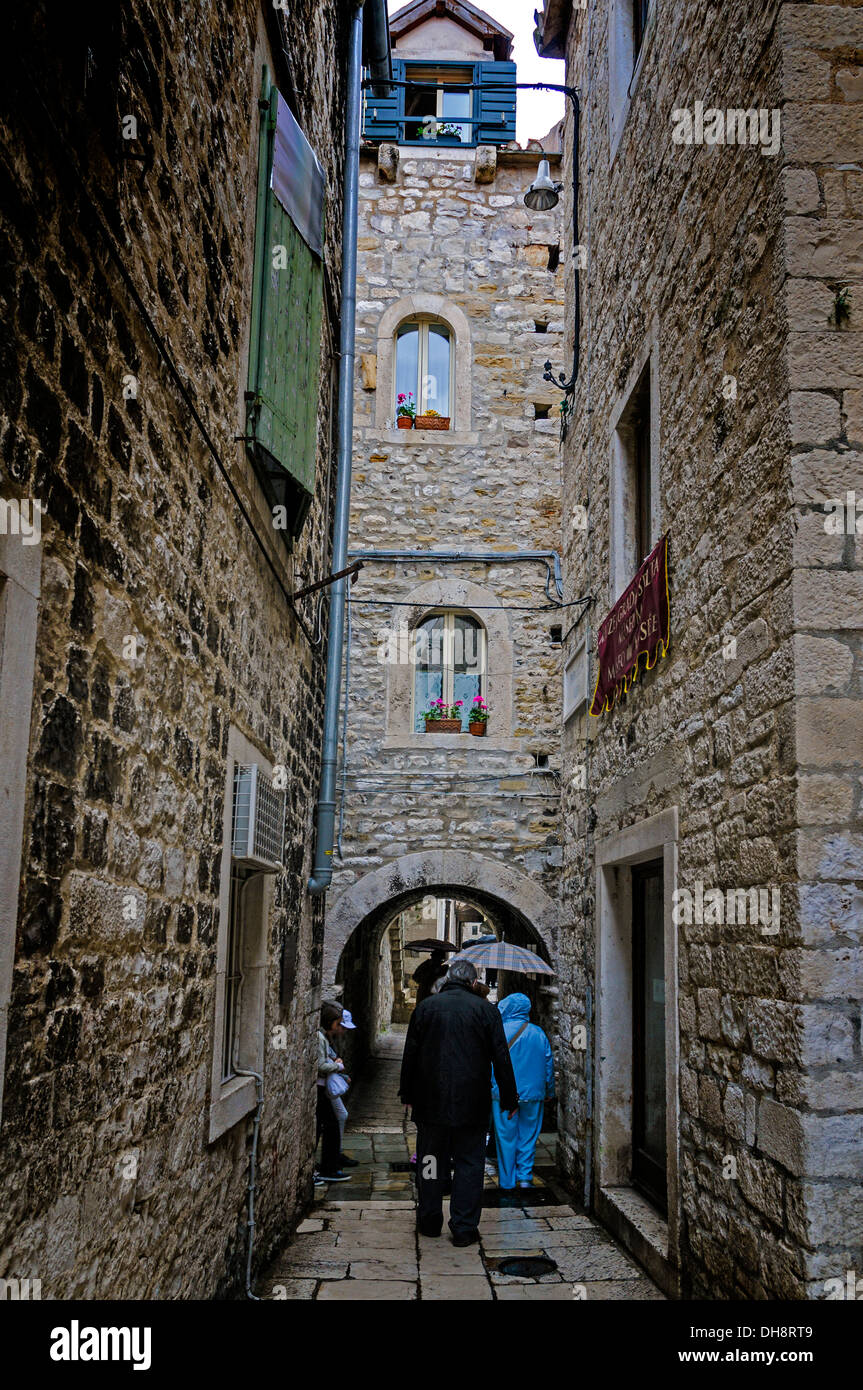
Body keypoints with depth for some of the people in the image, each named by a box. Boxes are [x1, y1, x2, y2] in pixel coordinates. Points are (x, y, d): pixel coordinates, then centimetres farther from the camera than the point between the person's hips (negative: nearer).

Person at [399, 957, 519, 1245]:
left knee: (431, 1161, 13)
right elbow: (501, 1058, -1)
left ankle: (429, 1222, 21)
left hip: (430, 1102, 1)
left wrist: (407, 1094, 14)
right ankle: (464, 1227, 5)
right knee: (469, 1162, 6)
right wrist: (509, 1099, 6)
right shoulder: (486, 1010, -3)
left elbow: (410, 1054, 6)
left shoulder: (425, 1007, 1)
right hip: (472, 1103, -1)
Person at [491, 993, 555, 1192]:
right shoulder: (538, 1033, 1)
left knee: (506, 1137, 7)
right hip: (532, 1093, 2)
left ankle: (507, 1181, 13)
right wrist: (549, 1091, 17)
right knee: (528, 1135, 13)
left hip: (503, 1094, -2)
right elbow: (549, 1064, 7)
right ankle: (525, 1176, 9)